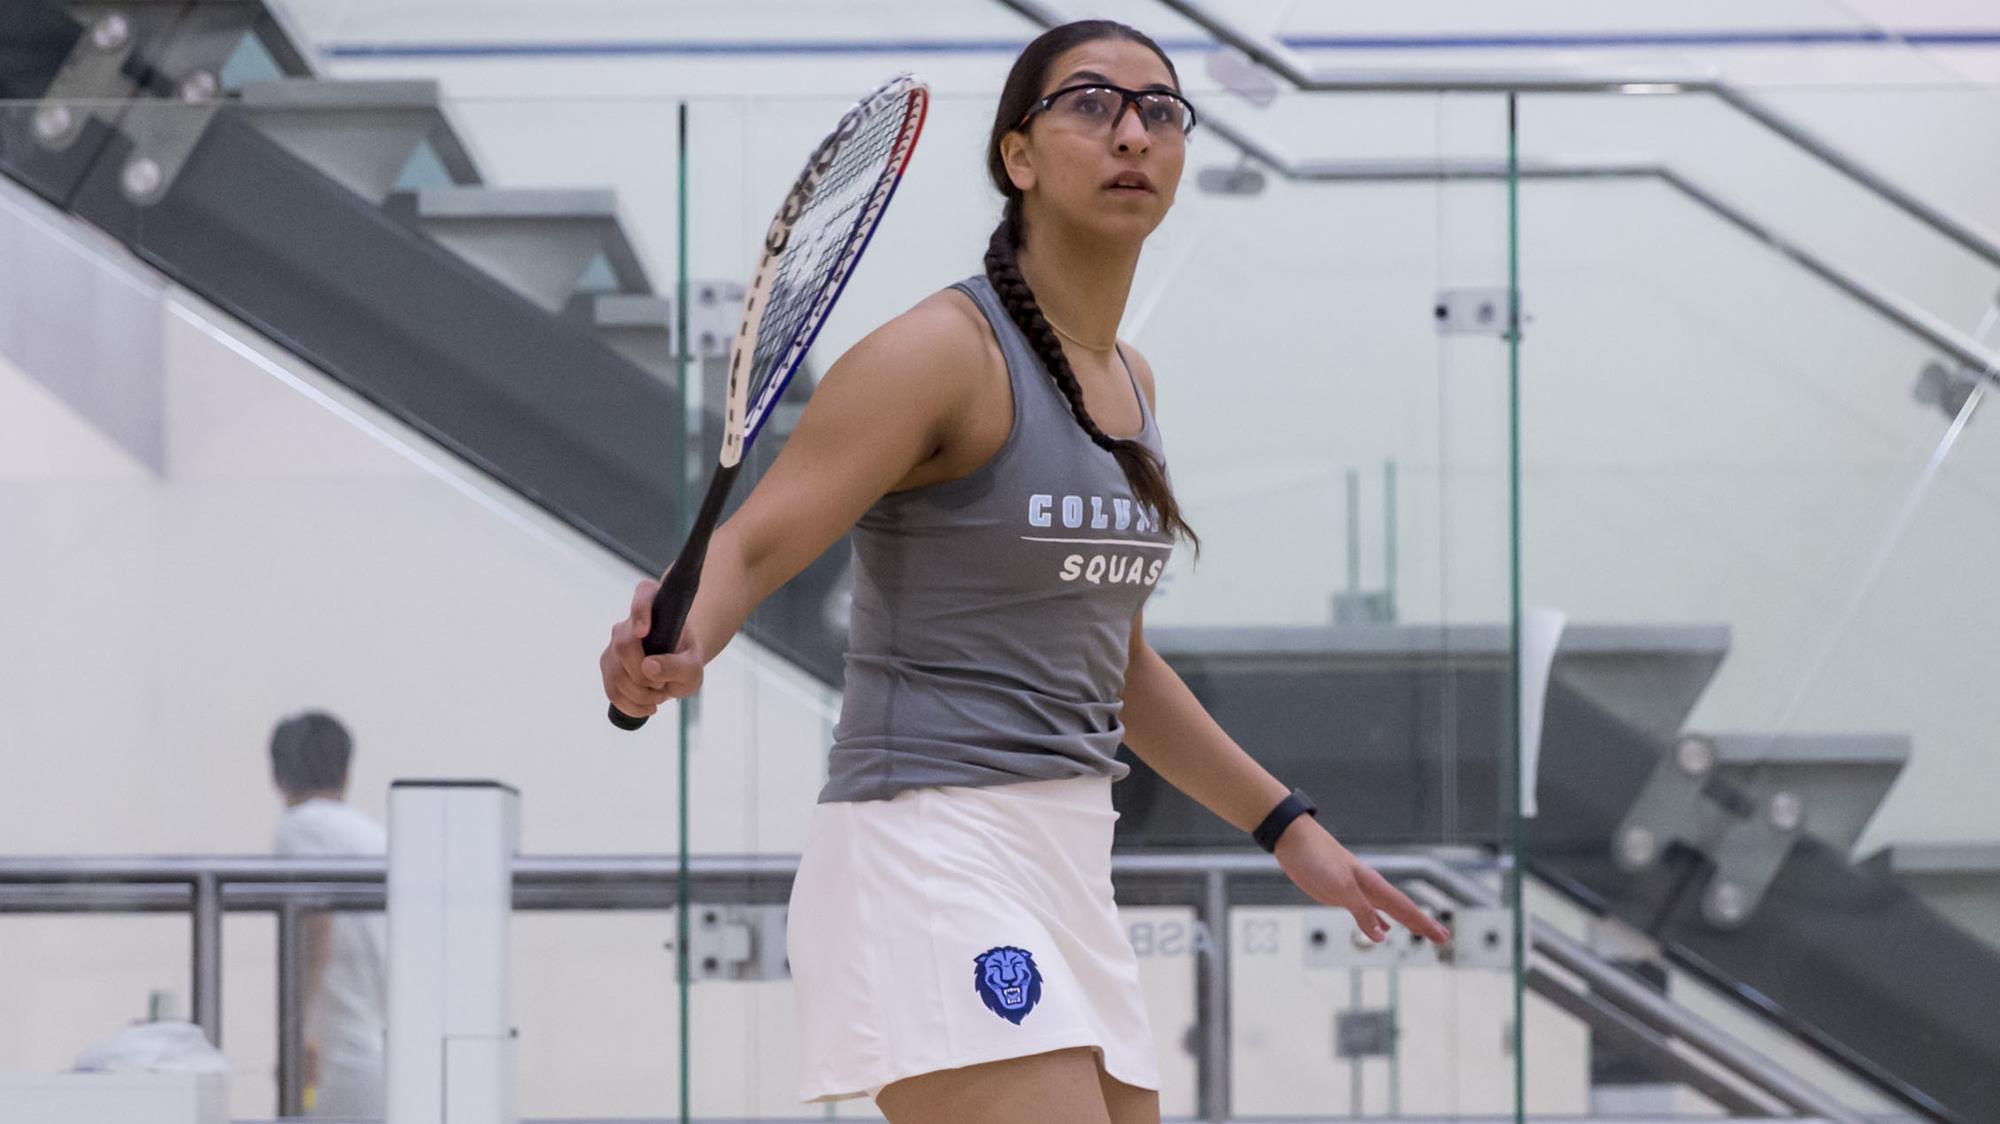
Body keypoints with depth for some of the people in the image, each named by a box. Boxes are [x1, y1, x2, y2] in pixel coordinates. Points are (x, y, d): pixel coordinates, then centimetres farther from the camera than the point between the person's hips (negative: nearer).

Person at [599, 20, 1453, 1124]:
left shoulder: (1130, 377, 16)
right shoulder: (945, 351, -9)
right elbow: (750, 544, -17)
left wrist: (1287, 826, 28)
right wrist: (674, 648, -39)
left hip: (1069, 868, 9)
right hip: (929, 855, -9)